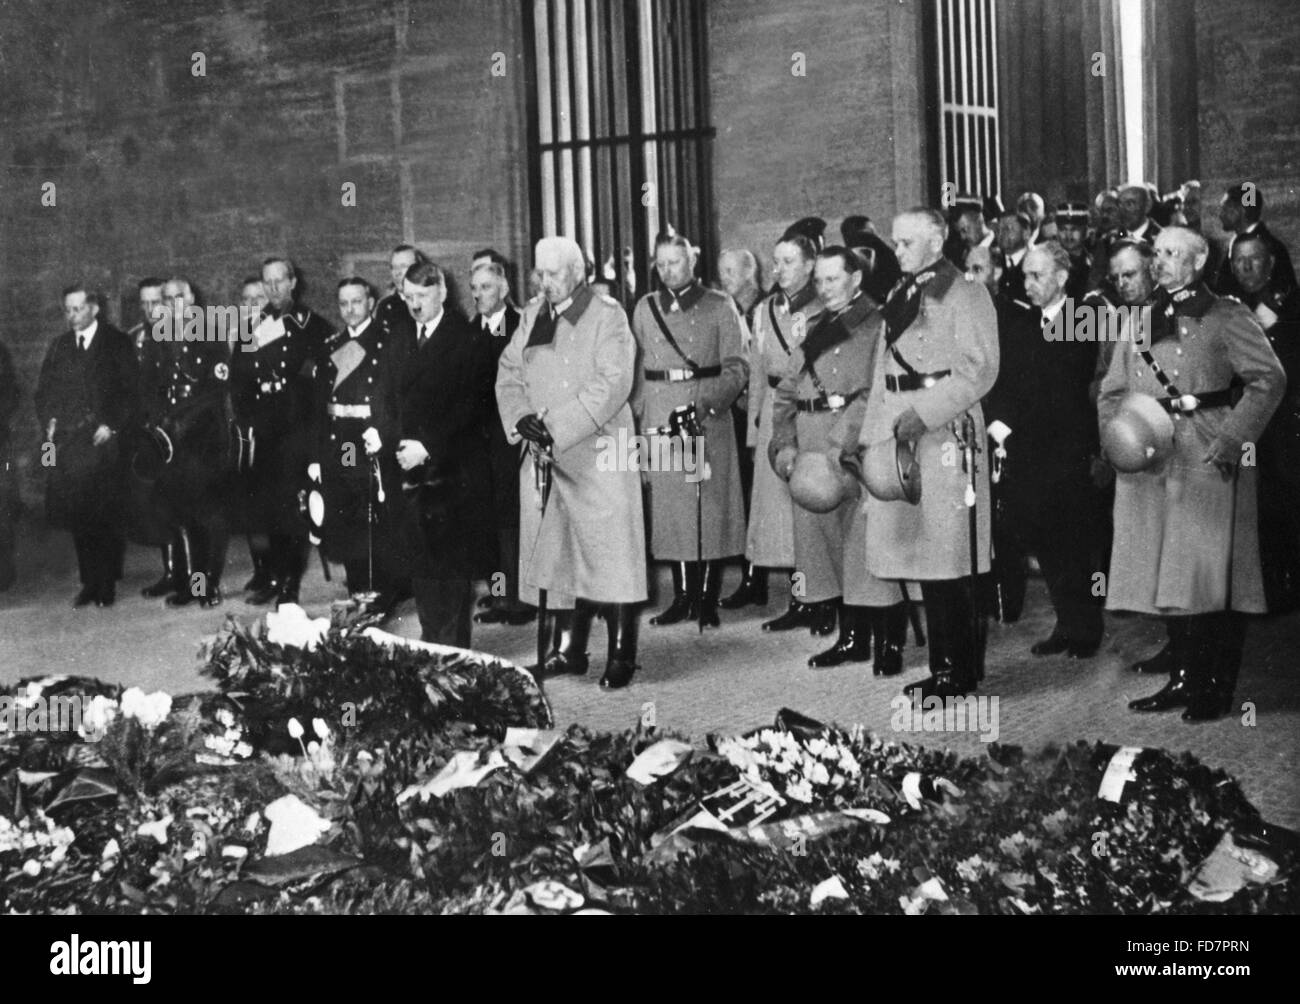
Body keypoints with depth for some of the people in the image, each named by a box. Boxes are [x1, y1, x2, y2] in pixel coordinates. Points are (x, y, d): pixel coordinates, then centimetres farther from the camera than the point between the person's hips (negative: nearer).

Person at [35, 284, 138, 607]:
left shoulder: (117, 343, 2)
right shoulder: (59, 346, 16)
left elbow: (131, 390, -2)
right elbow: (44, 390, 19)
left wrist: (112, 426, -11)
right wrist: (49, 422, 3)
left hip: (103, 440, -4)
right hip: (67, 441, 4)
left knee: (106, 517, -4)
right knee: (76, 516, 2)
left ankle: (107, 585, 4)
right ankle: (89, 583, 9)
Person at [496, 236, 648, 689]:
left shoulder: (607, 316, -6)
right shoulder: (532, 316, 14)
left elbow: (613, 383, -16)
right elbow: (508, 373, 12)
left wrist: (558, 427, -20)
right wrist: (521, 417, -8)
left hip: (597, 453, -6)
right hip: (544, 457, 6)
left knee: (610, 554, -5)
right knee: (555, 552, 10)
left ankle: (621, 655, 1)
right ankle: (565, 649, 19)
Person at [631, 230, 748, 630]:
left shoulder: (719, 306, 2)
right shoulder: (645, 308, 12)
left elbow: (737, 368, -2)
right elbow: (637, 368, 14)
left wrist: (706, 404, -16)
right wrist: (639, 416, 4)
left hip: (709, 418, -3)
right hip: (660, 418, 3)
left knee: (711, 505, -2)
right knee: (669, 506, 2)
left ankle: (708, 598, 4)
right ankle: (683, 596, 10)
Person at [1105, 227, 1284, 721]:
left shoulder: (1225, 318, 0)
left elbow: (1269, 380, -7)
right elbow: (1112, 393, 18)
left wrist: (1231, 439, -15)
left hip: (1207, 462, -5)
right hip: (1148, 463, 5)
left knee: (1213, 576, -6)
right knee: (1165, 571, 6)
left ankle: (1216, 689, 0)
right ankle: (1183, 678, 15)